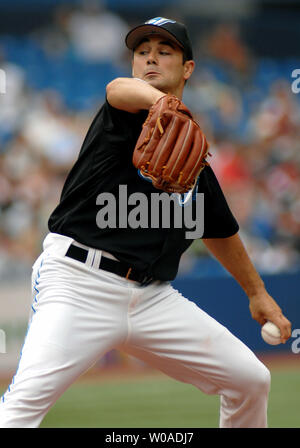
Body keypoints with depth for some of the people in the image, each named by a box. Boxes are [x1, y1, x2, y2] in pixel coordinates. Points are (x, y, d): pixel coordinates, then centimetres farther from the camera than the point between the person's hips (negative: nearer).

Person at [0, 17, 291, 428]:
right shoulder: (130, 114, 0)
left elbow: (220, 230, 34)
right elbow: (118, 90, -27)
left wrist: (257, 292, 39)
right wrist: (159, 101, -51)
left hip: (152, 298, 6)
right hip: (80, 284, -6)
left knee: (251, 380, 7)